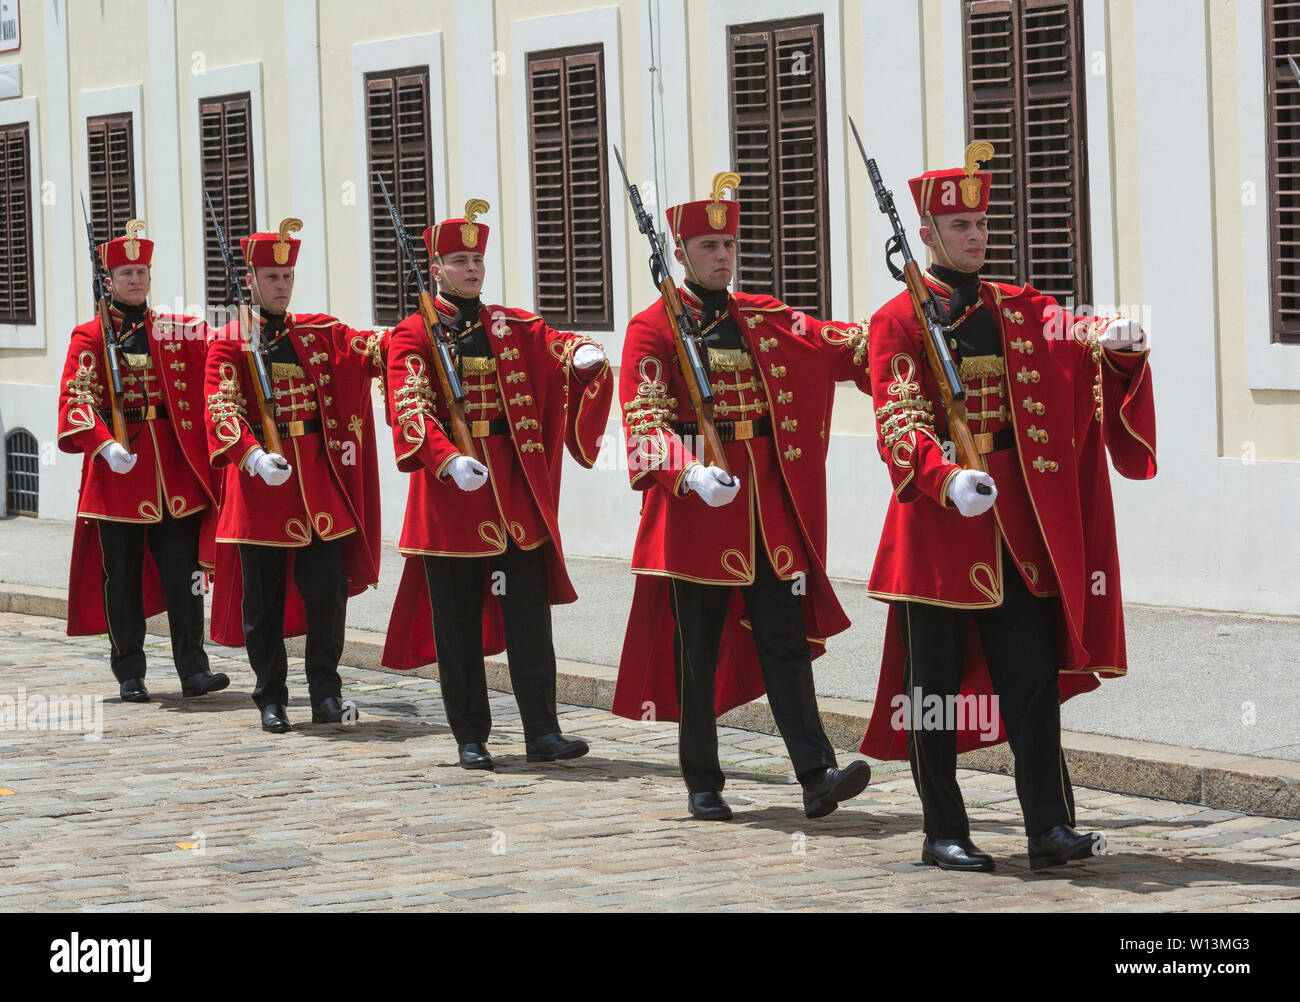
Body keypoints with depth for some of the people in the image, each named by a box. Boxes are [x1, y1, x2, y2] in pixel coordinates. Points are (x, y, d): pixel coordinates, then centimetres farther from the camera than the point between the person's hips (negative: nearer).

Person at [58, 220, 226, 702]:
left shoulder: (179, 332, 11)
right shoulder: (90, 336, 2)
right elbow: (76, 398, -9)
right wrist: (105, 445, -24)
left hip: (173, 467, 2)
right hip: (117, 465, -2)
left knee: (183, 571, -3)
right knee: (121, 576, 4)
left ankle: (193, 669, -2)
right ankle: (130, 674, 12)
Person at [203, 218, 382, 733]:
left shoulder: (319, 332, 11)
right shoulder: (230, 341, 0)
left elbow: (372, 347, 0)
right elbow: (222, 408, -10)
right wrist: (254, 456, -26)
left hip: (317, 478, 2)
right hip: (259, 477, -2)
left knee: (328, 587, -1)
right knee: (263, 597, 4)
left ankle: (326, 695, 7)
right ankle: (271, 699, 13)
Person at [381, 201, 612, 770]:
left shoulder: (514, 327, 12)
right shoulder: (413, 336, 0)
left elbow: (559, 345, 1)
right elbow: (409, 407, -12)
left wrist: (585, 355, -24)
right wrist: (449, 460, -27)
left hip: (515, 488, 3)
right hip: (448, 489, -3)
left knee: (529, 613, -2)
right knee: (457, 623, 3)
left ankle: (543, 735, -2)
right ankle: (471, 739, 12)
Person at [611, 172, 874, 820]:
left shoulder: (764, 319, 12)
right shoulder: (654, 328, -2)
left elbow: (840, 345, 6)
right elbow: (644, 418, -11)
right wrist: (690, 475, -26)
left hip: (767, 507, 4)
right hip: (696, 503, -4)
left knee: (785, 639, -2)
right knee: (697, 650, 4)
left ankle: (816, 776, -8)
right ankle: (703, 786, 13)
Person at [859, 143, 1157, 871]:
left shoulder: (1019, 311, 11)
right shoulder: (900, 321, -3)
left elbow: (1079, 334, -4)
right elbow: (899, 421, -13)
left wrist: (1119, 341, -27)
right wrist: (947, 479, -30)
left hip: (1016, 527, 4)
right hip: (937, 525, -4)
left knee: (1034, 677, 0)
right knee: (935, 684, 3)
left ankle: (1051, 828, 1)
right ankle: (945, 834, 11)